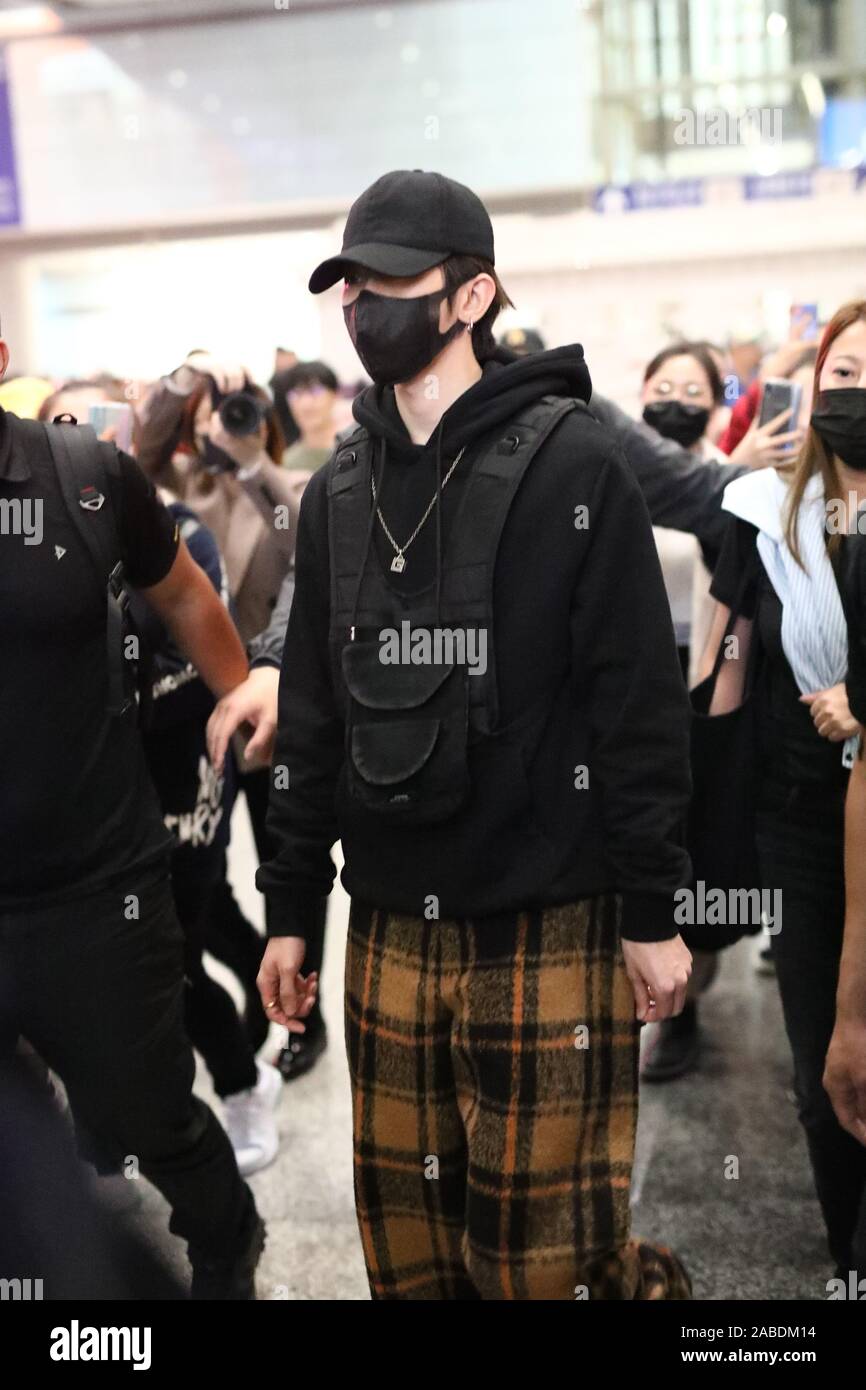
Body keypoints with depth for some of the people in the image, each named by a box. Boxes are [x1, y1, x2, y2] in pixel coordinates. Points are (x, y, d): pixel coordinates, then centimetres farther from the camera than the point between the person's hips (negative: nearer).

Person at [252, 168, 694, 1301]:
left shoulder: (572, 465, -6)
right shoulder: (337, 494, 9)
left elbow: (641, 702, -8)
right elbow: (313, 719, 12)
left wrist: (653, 911, -9)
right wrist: (291, 910, 11)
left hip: (547, 932, -5)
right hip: (391, 934, 5)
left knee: (538, 1248, 2)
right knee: (406, 1244, 13)